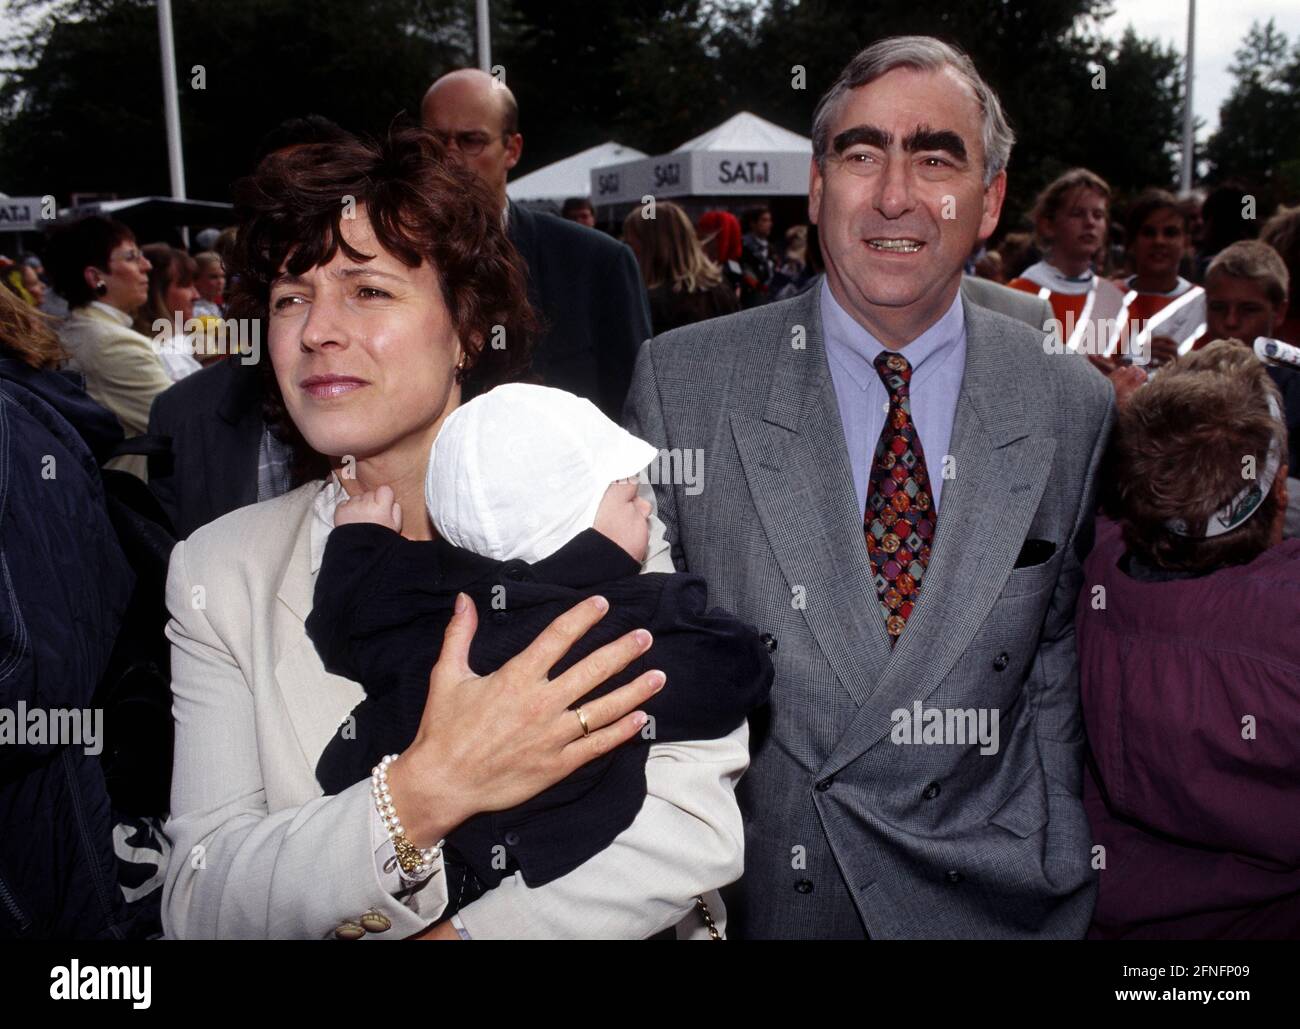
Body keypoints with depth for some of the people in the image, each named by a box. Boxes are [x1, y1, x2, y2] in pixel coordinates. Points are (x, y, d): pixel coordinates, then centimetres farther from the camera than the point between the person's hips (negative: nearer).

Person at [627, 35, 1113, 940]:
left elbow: (1057, 675, 1)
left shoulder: (1076, 408, -6)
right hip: (755, 891, 0)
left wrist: (1063, 881, -1)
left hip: (989, 896, 1)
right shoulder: (680, 381, -11)